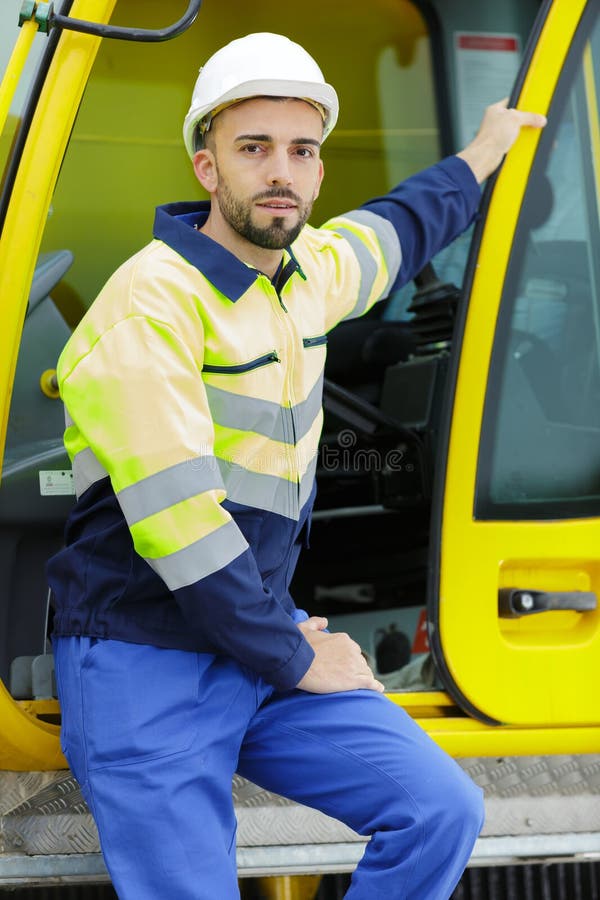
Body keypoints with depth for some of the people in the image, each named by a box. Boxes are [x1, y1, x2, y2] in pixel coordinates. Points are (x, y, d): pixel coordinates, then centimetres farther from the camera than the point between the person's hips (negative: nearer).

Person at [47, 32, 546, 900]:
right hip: (146, 667, -8)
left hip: (261, 636, 8)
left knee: (442, 811, -3)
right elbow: (176, 520, -22)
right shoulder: (153, 305, -19)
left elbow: (394, 230, 32)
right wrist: (294, 661, -13)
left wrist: (483, 153, 47)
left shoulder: (308, 269, 6)